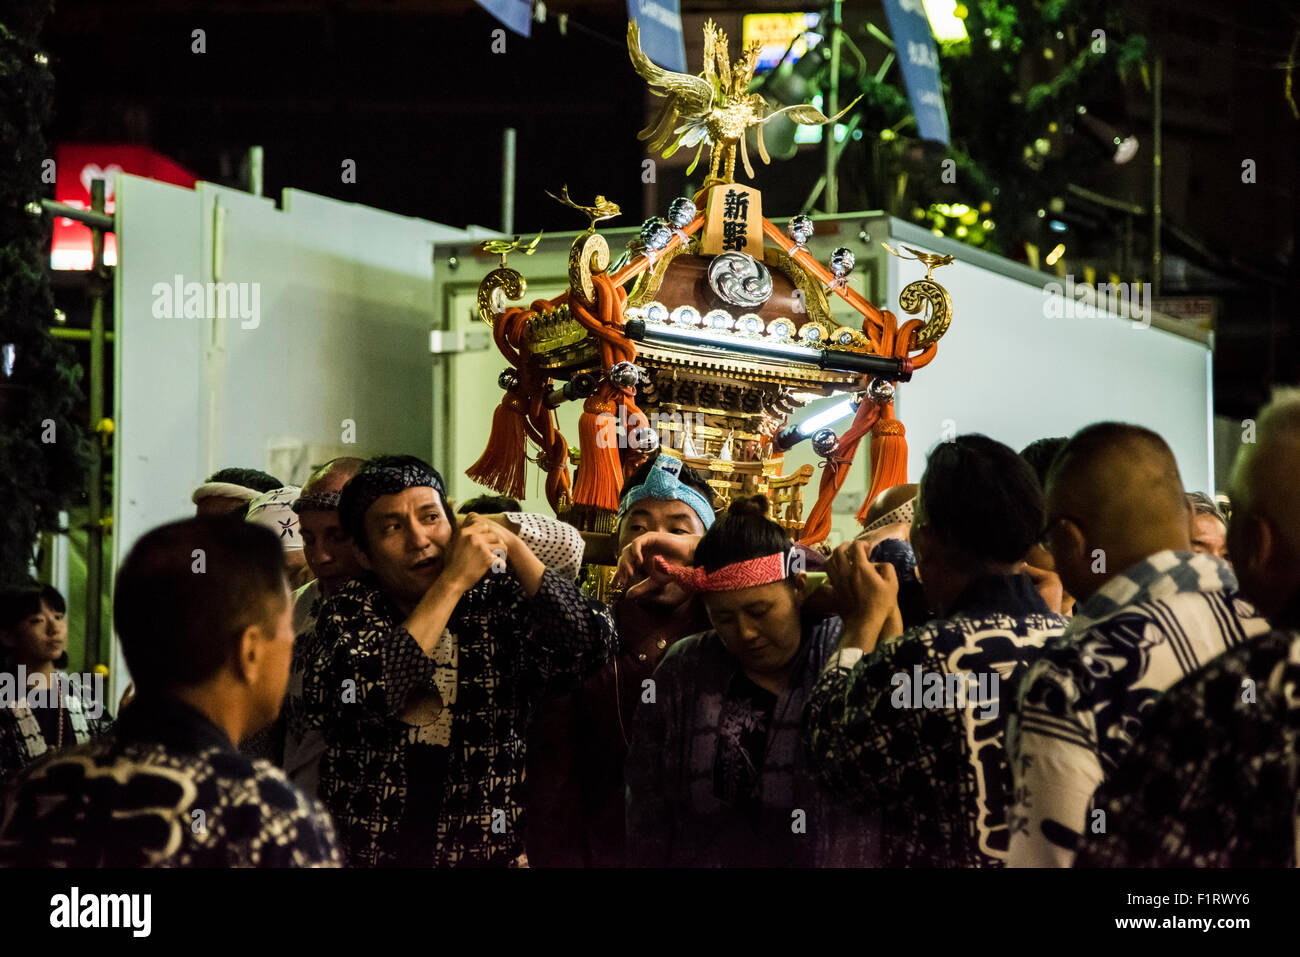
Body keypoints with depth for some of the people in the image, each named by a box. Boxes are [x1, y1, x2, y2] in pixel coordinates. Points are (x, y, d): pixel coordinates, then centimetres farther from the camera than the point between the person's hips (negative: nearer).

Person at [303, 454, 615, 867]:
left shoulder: (499, 602, -3)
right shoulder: (349, 611, -2)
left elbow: (591, 646, -18)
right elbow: (357, 696, -22)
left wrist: (513, 546, -15)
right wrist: (454, 581, -20)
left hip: (486, 849, 1)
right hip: (364, 852, 0)